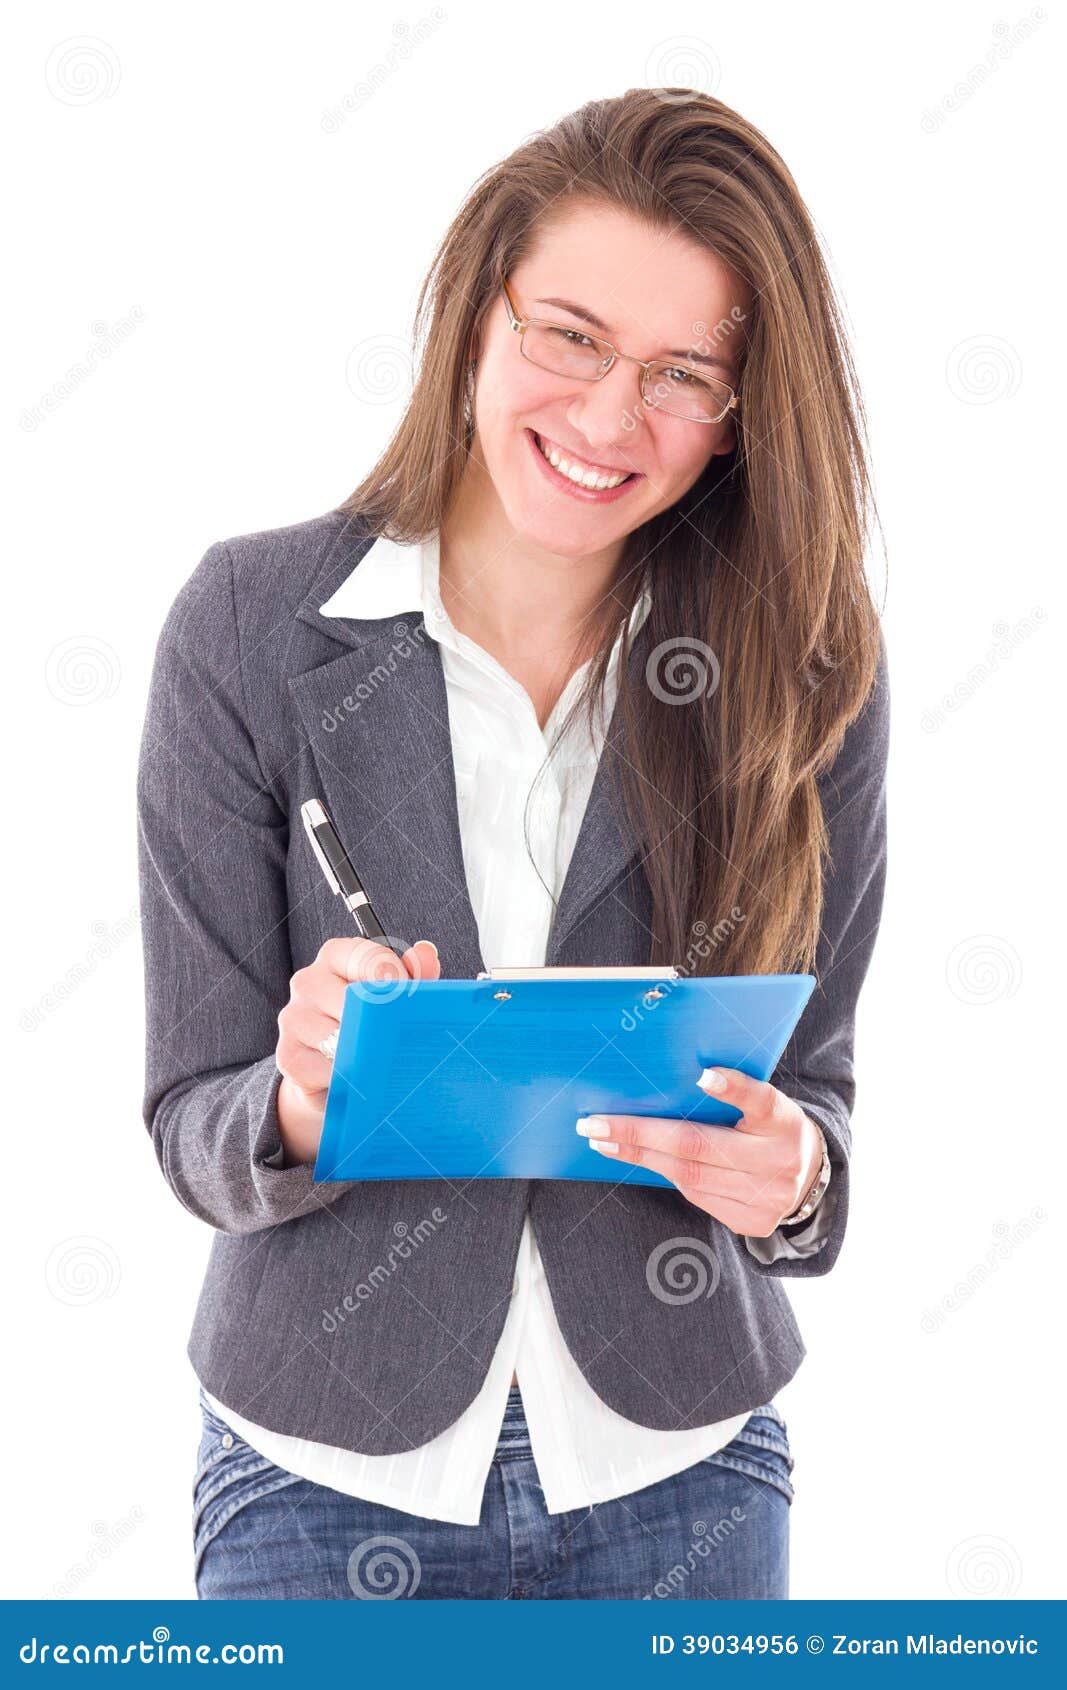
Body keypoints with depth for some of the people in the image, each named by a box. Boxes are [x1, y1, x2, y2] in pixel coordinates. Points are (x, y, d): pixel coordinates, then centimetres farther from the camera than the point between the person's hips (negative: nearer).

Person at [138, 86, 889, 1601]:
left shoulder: (804, 674, -6)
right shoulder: (252, 624, -10)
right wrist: (304, 1105, -28)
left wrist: (789, 1172, -22)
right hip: (329, 1470, -1)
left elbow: (813, 1083, 0)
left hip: (678, 1477, 2)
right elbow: (194, 1128, -7)